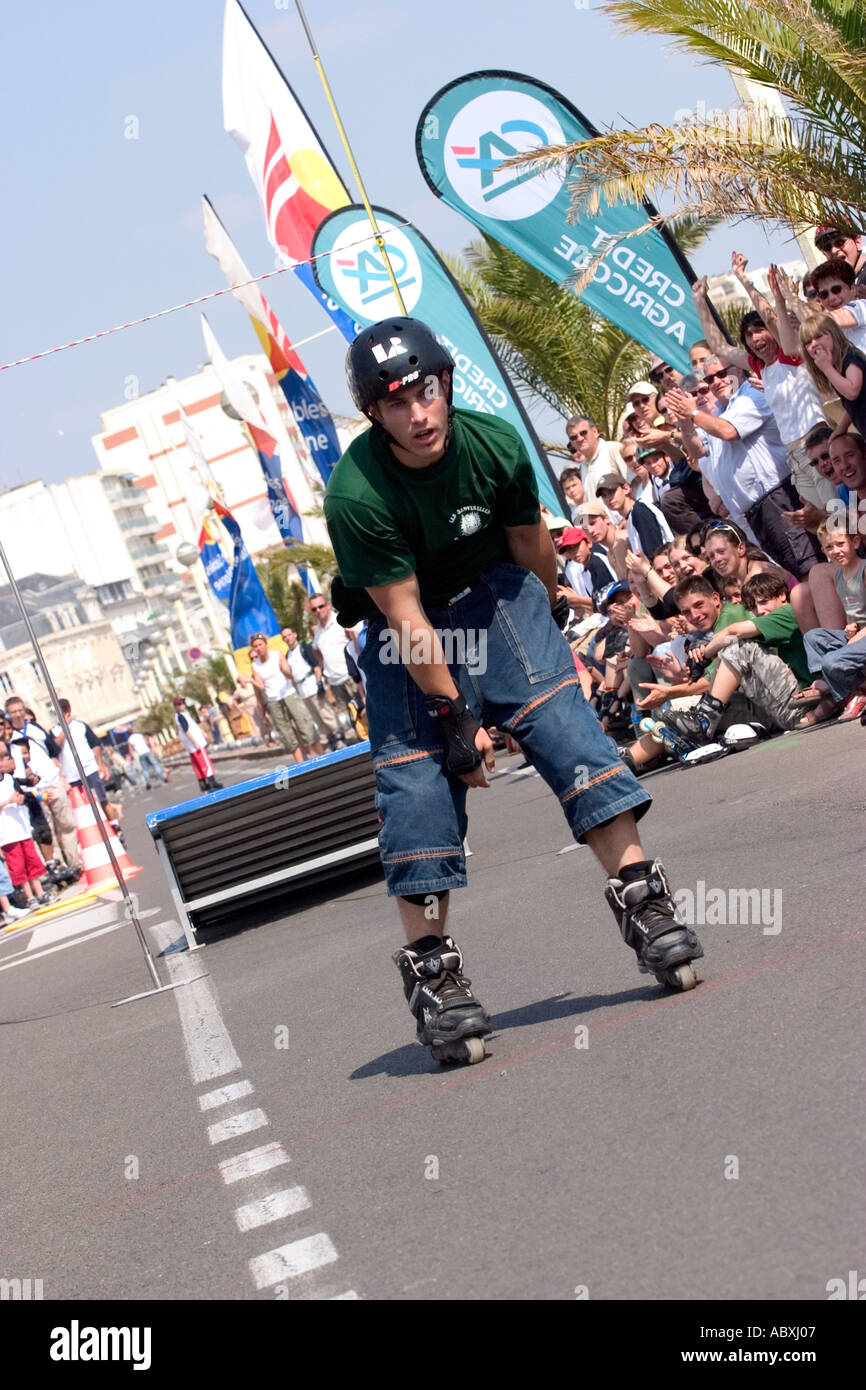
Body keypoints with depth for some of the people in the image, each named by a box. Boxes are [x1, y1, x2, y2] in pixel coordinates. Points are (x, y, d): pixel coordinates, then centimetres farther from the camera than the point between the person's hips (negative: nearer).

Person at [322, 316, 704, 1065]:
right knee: (416, 777, -11)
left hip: (491, 590, 3)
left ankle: (643, 898, -11)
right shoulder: (355, 494, -28)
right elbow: (405, 613, -24)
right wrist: (454, 714, -21)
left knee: (565, 723, -14)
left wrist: (551, 617, 16)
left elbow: (529, 540, 1)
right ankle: (431, 969, -4)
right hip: (404, 624, -2)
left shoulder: (494, 443, -18)